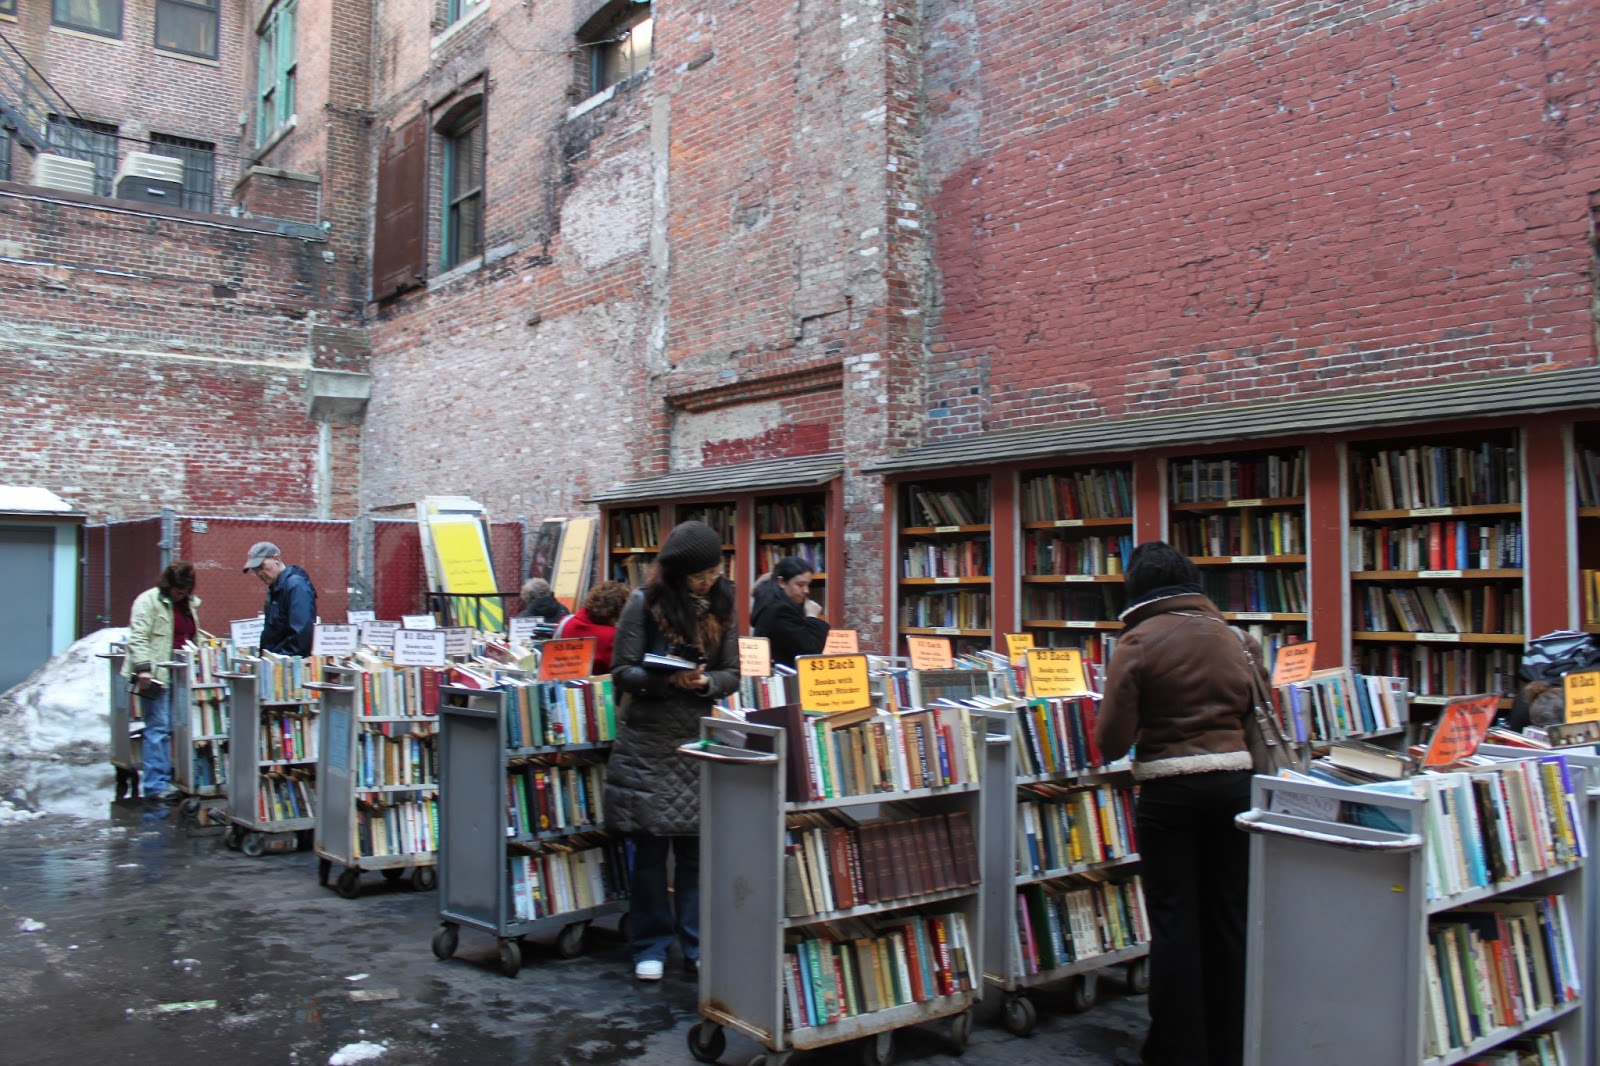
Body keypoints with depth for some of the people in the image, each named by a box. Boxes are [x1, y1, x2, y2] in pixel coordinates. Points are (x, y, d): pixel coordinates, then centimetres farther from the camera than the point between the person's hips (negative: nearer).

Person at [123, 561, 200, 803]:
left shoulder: (190, 604, 18)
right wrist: (143, 668, -22)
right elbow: (138, 638, -13)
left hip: (180, 674, 7)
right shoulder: (149, 600, -5)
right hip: (157, 674, -7)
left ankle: (165, 780, 11)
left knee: (172, 727, 6)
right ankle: (156, 785, -4)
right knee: (158, 728, -7)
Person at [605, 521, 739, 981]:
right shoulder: (645, 603, -6)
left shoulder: (721, 605, 4)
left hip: (699, 740, 3)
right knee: (650, 847, 4)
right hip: (648, 741, -3)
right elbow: (622, 672, -6)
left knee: (696, 846, 7)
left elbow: (732, 674, 5)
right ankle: (651, 945, 17)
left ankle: (696, 942, 19)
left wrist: (705, 682, -16)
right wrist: (667, 681, -23)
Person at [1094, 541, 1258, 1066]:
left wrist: (1111, 747, 9)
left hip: (1169, 788, -4)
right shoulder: (1233, 637, 5)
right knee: (1228, 915, 14)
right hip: (1234, 781, 5)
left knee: (1174, 920, 5)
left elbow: (1112, 738, -12)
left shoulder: (1137, 642, -9)